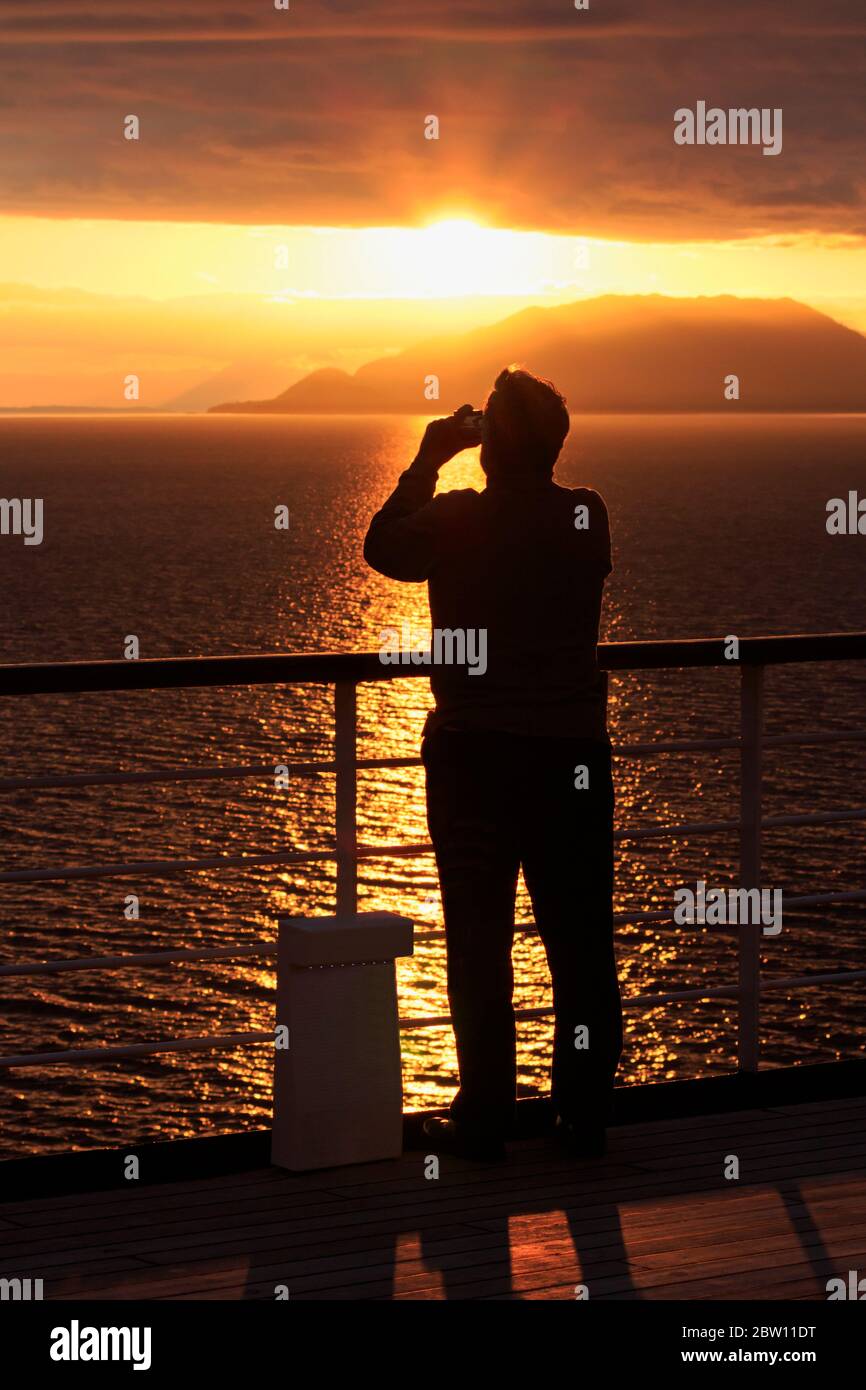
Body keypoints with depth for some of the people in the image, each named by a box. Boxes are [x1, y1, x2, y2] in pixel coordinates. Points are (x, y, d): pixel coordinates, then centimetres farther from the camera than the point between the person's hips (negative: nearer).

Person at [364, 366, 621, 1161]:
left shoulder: (453, 521, -12)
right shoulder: (587, 518, -4)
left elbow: (384, 547, 6)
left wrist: (428, 461, 11)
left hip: (473, 755, -2)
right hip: (573, 756, 2)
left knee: (480, 943, 5)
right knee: (580, 940, 8)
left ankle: (484, 1120, 6)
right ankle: (586, 1115, 12)